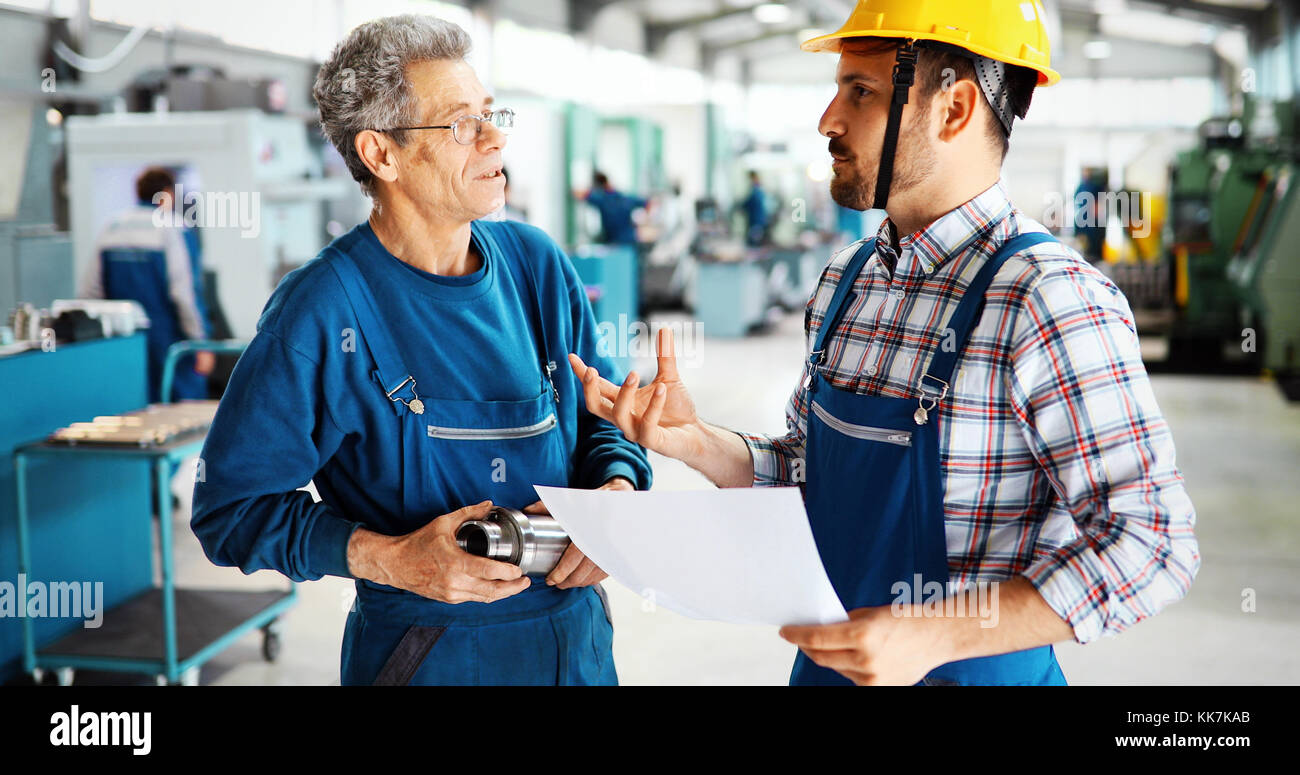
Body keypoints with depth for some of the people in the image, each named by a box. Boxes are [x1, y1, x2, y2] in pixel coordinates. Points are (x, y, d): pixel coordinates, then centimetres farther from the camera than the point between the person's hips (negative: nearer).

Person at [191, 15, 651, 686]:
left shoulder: (537, 264, -1)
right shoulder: (322, 310, -17)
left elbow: (603, 416, 9)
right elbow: (231, 507, -14)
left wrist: (616, 492, -12)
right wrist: (384, 557, -26)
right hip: (427, 654, -5)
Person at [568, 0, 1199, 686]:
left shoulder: (1049, 299, -20)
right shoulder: (846, 278, 3)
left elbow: (1150, 541, -22)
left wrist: (933, 635, -28)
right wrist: (693, 442, -6)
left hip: (975, 671, -6)